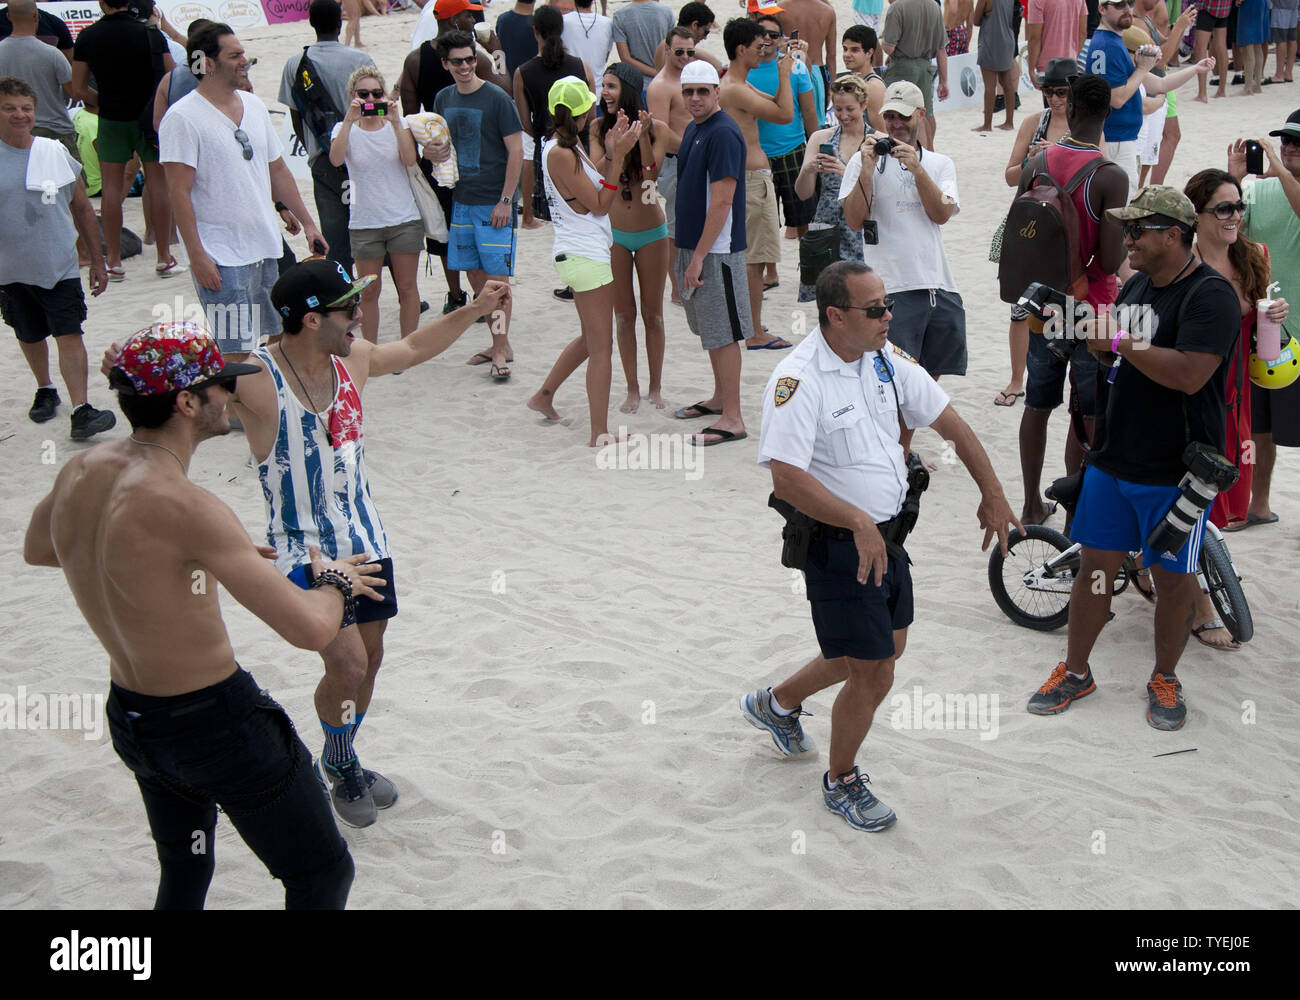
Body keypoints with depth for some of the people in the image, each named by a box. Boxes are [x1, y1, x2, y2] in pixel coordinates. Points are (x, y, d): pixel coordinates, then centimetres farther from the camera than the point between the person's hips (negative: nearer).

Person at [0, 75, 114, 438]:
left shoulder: (56, 153, 1)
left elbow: (82, 208, 10)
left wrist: (97, 259, 11)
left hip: (60, 265, 0)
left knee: (69, 335, -10)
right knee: (30, 336, 16)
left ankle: (81, 411, -14)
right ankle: (45, 390, 40)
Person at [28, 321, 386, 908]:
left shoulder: (79, 472, -5)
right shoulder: (181, 505, -29)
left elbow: (35, 549, 20)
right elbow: (312, 629, -32)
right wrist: (335, 581, -8)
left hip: (129, 720, 8)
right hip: (216, 722, -8)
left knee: (183, 876, 29)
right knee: (323, 875, 11)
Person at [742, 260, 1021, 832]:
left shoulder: (885, 360, 1)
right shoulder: (799, 380, -23)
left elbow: (948, 422, 10)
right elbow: (786, 478, -33)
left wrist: (991, 494, 9)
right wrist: (859, 522, -37)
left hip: (888, 532, 9)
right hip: (839, 544, -8)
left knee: (887, 648, 23)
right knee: (874, 677, -1)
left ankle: (777, 704, 44)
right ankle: (841, 783, 26)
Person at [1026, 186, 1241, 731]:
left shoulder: (1210, 294, -15)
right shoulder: (1136, 285, 12)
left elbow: (1189, 374, -28)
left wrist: (1120, 340, -22)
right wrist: (1098, 342, 1)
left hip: (1174, 471, -7)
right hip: (1112, 458, 7)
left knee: (1172, 579, 6)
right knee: (1095, 564, 12)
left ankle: (1165, 679, 24)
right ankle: (1075, 671, 25)